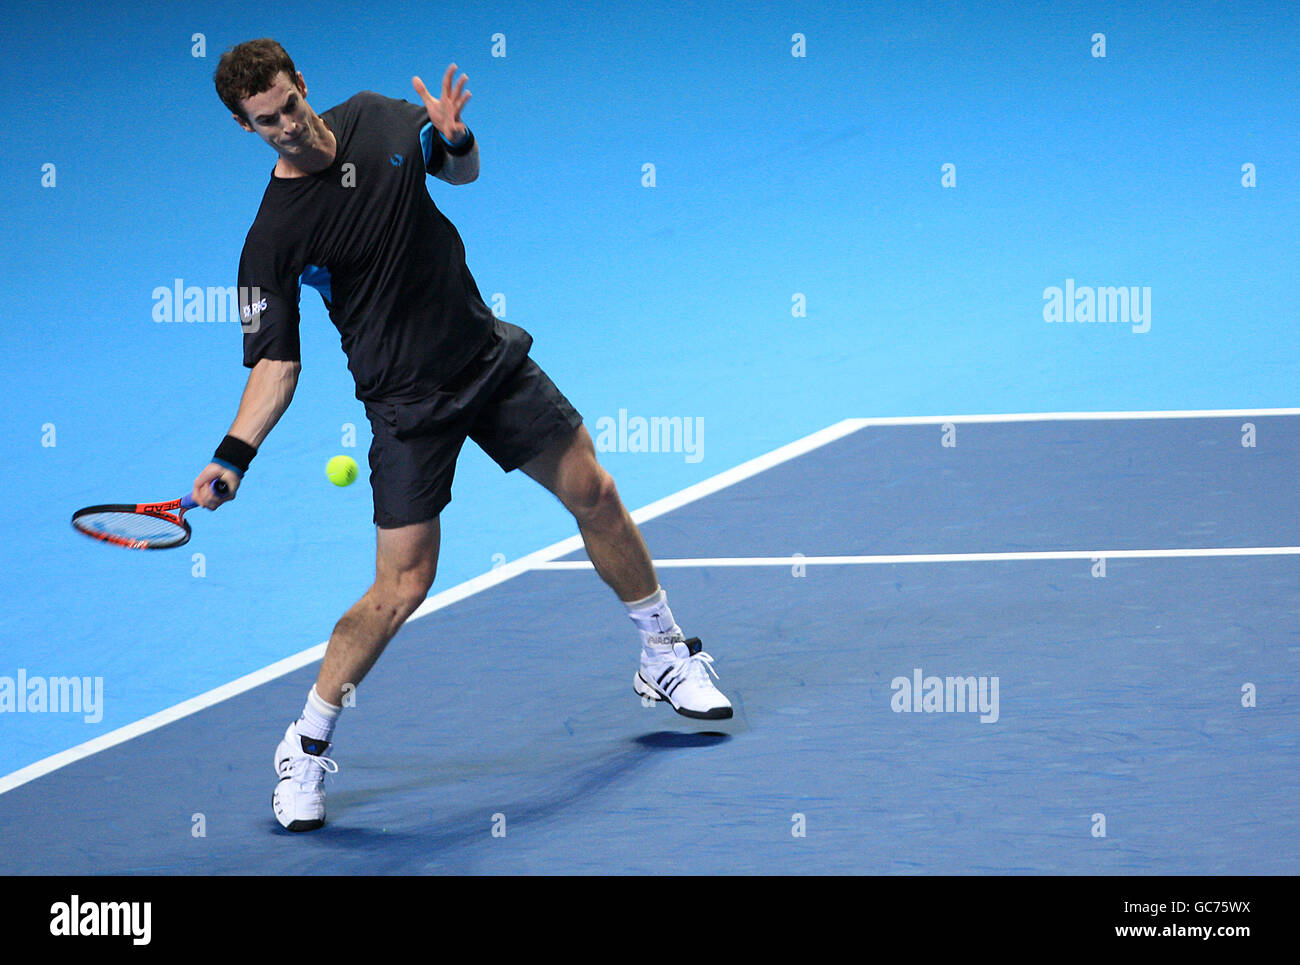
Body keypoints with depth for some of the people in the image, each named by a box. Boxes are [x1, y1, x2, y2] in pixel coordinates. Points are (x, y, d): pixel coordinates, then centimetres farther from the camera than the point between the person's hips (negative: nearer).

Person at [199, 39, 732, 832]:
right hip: (408, 403, -5)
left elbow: (463, 172, 13)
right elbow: (277, 360, -14)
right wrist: (234, 455, -28)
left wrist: (456, 136, -11)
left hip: (491, 356, 5)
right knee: (402, 588, -11)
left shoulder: (376, 117, -4)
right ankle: (306, 749, 6)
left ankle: (666, 657, 34)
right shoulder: (274, 237, -17)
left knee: (593, 493, 12)